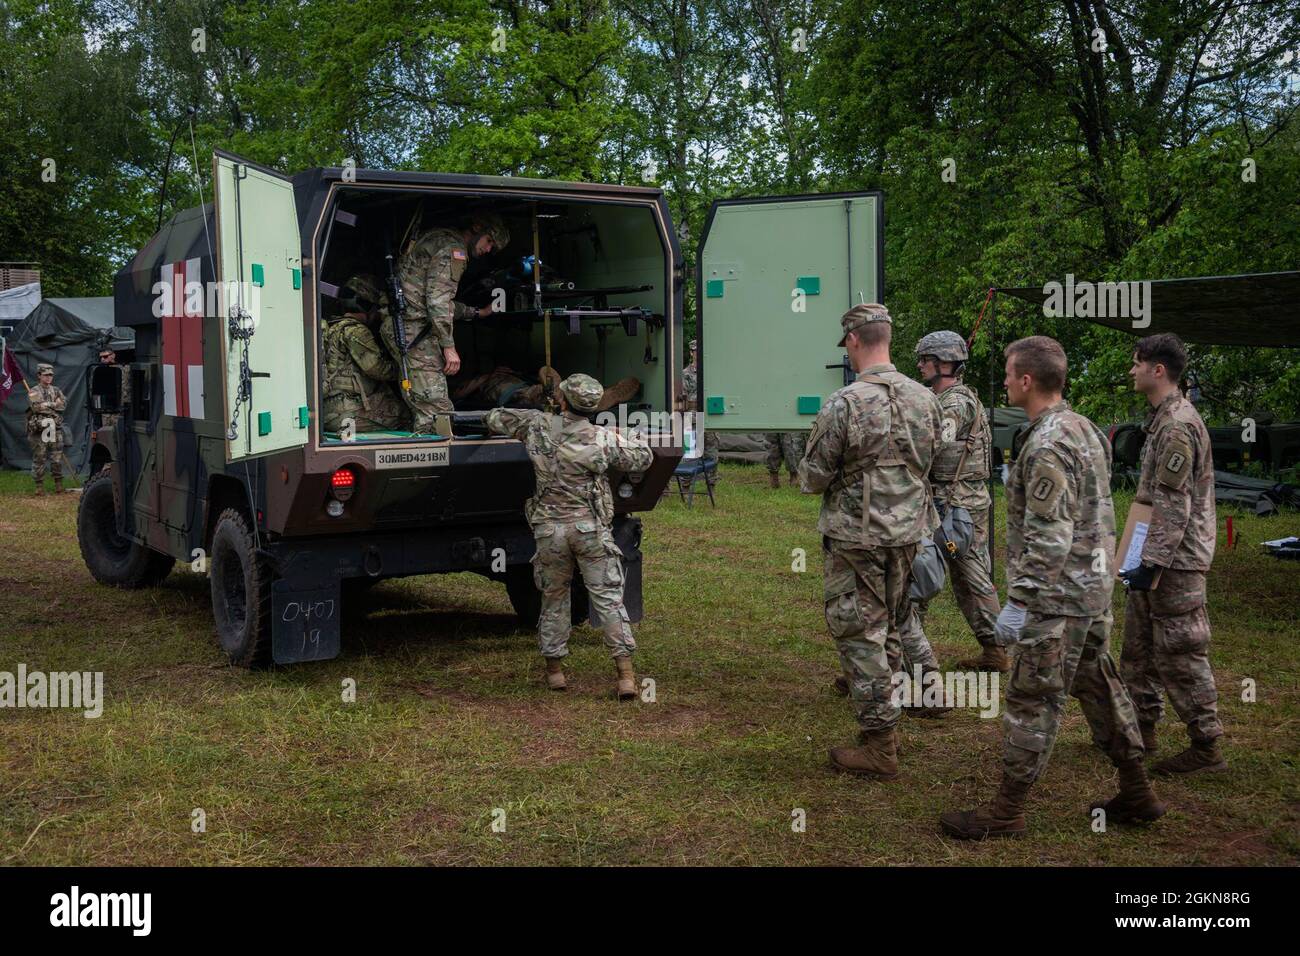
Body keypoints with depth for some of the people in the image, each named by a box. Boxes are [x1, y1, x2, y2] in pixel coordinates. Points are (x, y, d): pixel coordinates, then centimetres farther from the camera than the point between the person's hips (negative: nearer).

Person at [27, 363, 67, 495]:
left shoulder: (56, 390, 14)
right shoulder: (33, 392, 2)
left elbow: (64, 403, -2)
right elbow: (36, 406, -15)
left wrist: (46, 405, -11)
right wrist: (54, 405, -8)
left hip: (55, 428, 3)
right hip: (39, 429, -3)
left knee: (57, 459, 3)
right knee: (39, 459, 0)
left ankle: (59, 484, 12)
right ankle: (39, 486, 6)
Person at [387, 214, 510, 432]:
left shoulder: (438, 240, 26)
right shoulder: (454, 248, -7)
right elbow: (438, 299, -18)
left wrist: (477, 313, 39)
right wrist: (448, 346, -17)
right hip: (414, 332, -11)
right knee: (437, 409, -15)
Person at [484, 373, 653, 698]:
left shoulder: (538, 425, -2)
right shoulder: (604, 439, -7)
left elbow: (493, 418, 12)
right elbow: (643, 458, 7)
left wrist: (503, 431, 34)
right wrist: (620, 441, 24)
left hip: (549, 528, 2)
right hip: (591, 528, -2)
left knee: (554, 598, 17)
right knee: (608, 598, 2)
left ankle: (554, 669, 24)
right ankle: (626, 675, -1)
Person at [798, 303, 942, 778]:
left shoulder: (843, 404, -18)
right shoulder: (925, 399, 1)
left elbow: (813, 479, -12)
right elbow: (927, 465, 12)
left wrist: (812, 474, 10)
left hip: (856, 538, -6)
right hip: (908, 533, 6)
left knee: (860, 637, 2)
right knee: (889, 633, 19)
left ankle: (879, 746, 6)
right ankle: (884, 723, 31)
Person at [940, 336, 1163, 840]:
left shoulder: (1047, 447, -21)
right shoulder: (1084, 429, 10)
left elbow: (1048, 538, -24)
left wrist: (1018, 602, -21)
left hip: (1058, 596, -10)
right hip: (1093, 589, 10)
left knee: (1032, 700, -2)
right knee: (1099, 685, 17)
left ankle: (1006, 811, 7)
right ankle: (1136, 793, 26)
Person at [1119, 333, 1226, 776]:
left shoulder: (1177, 426, -19)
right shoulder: (1163, 419, 13)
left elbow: (1174, 506, -22)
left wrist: (1153, 564, -22)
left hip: (1175, 562, -10)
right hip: (1159, 557, 10)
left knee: (1179, 655, -3)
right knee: (1139, 644, 18)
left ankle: (1206, 747, 6)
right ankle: (1142, 727, 29)